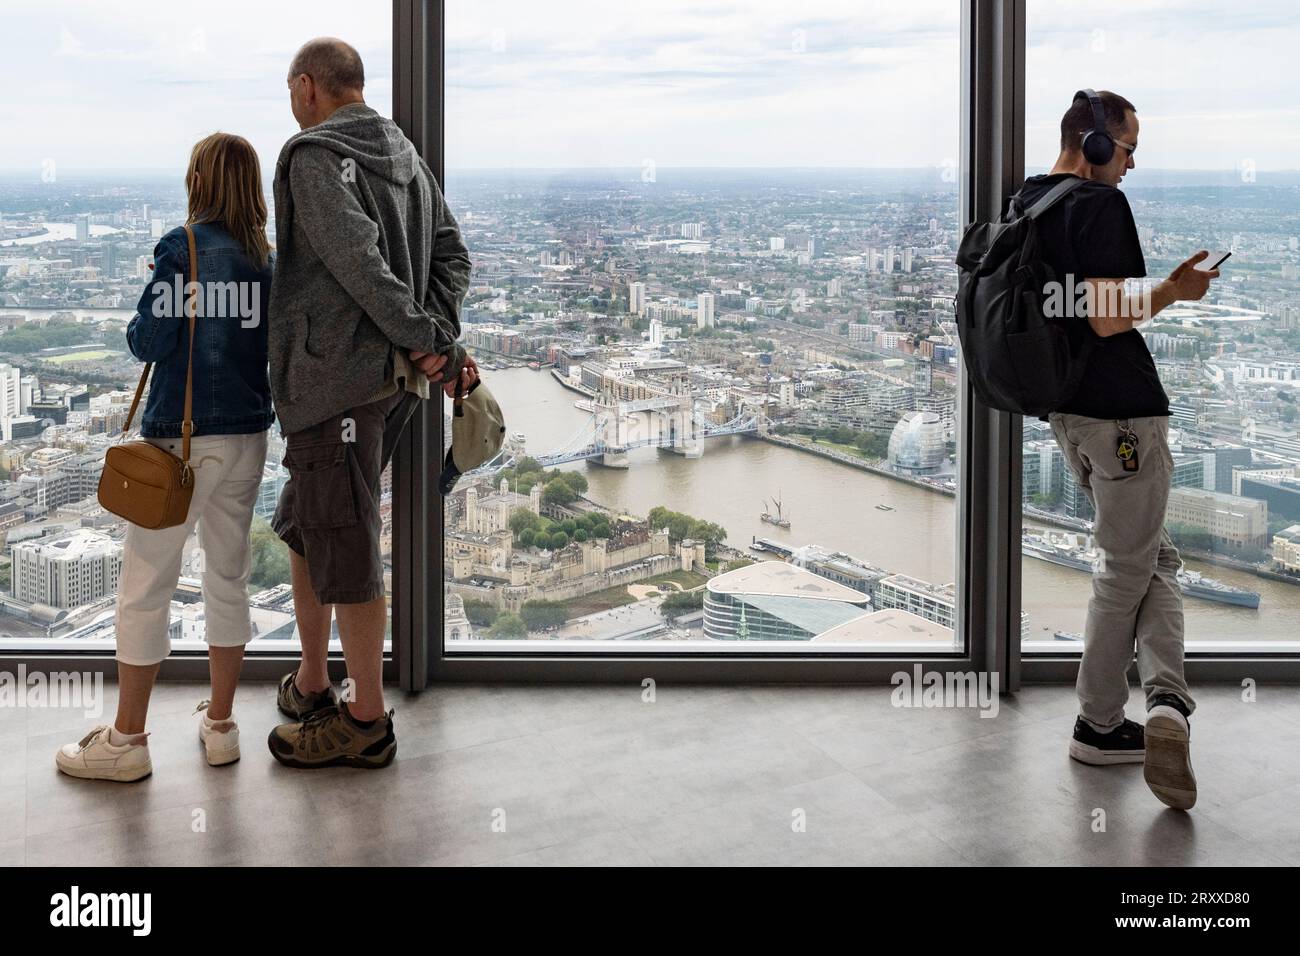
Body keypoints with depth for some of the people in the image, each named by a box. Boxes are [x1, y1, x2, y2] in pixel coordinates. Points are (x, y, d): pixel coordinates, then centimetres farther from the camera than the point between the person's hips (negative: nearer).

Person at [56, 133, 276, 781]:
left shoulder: (185, 248, -14)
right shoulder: (266, 257, 4)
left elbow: (149, 341, -14)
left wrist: (137, 329, 5)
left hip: (183, 438, -6)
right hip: (248, 436, 6)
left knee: (145, 583, 3)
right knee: (228, 575, 15)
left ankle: (126, 740, 9)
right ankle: (219, 725, 23)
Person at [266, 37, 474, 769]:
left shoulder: (315, 158, -11)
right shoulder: (405, 157, 15)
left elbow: (360, 261, -22)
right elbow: (452, 254, 7)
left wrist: (429, 343, -17)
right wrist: (439, 339, -6)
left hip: (335, 379, -9)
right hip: (390, 381, 9)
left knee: (344, 549, -1)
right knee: (303, 525, 22)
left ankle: (367, 723, 9)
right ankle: (311, 686, 32)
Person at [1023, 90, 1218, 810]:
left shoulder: (1024, 206, 11)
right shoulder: (1101, 205, -17)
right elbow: (1108, 319, -23)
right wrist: (1173, 290, -9)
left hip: (1066, 410, 9)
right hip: (1122, 412, -9)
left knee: (1152, 558, 15)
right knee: (1127, 568, 4)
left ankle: (1166, 699, 2)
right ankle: (1098, 725, 11)